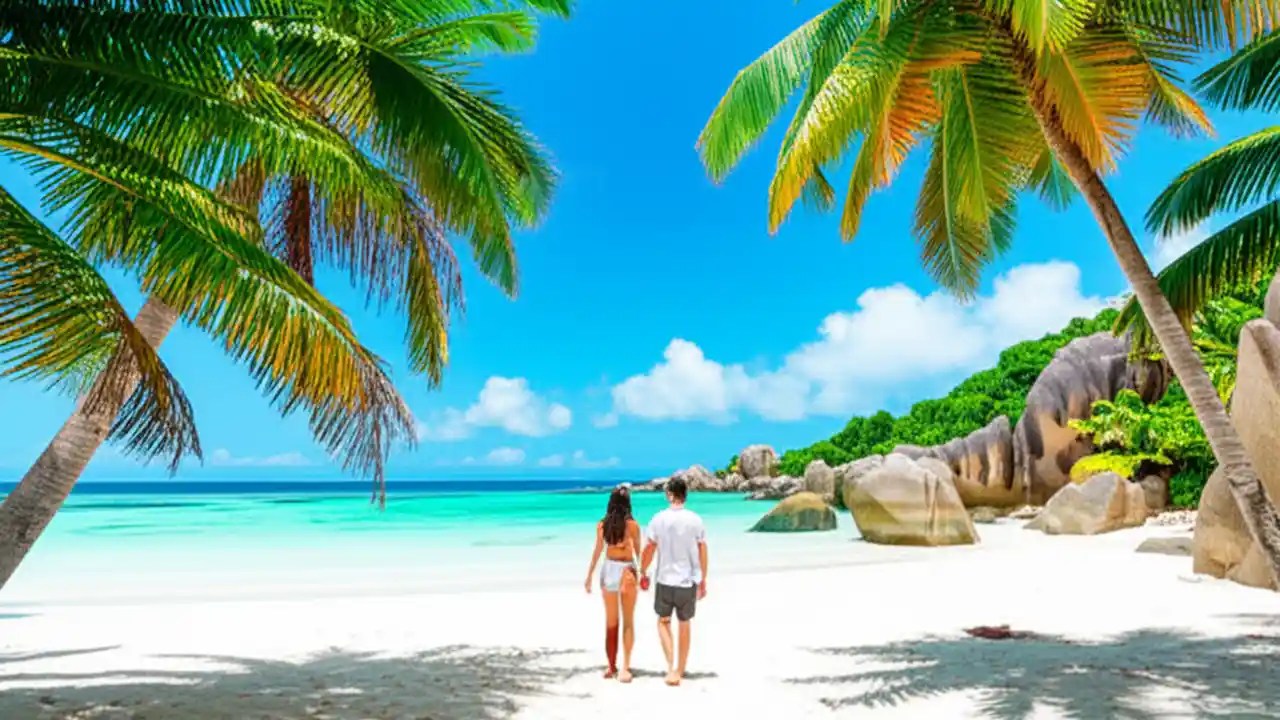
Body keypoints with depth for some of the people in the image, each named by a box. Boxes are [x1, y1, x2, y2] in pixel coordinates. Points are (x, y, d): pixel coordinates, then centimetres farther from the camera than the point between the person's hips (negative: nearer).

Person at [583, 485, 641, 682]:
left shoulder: (602, 525, -2)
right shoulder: (632, 524, -11)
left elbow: (597, 551, 4)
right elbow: (638, 552, -7)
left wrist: (589, 575, 13)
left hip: (608, 570, 3)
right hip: (626, 571, -3)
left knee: (610, 622, 16)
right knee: (628, 621, 8)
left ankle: (612, 667, 22)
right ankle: (625, 667, 0)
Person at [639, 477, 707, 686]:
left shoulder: (659, 519, -8)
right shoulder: (695, 520, -5)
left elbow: (649, 549, -3)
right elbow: (703, 552, 0)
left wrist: (643, 572, 12)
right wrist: (703, 581, 11)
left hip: (665, 580, -1)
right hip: (689, 582, 1)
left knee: (663, 621, 17)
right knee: (684, 625, 16)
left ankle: (671, 667, 2)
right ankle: (680, 670, 25)